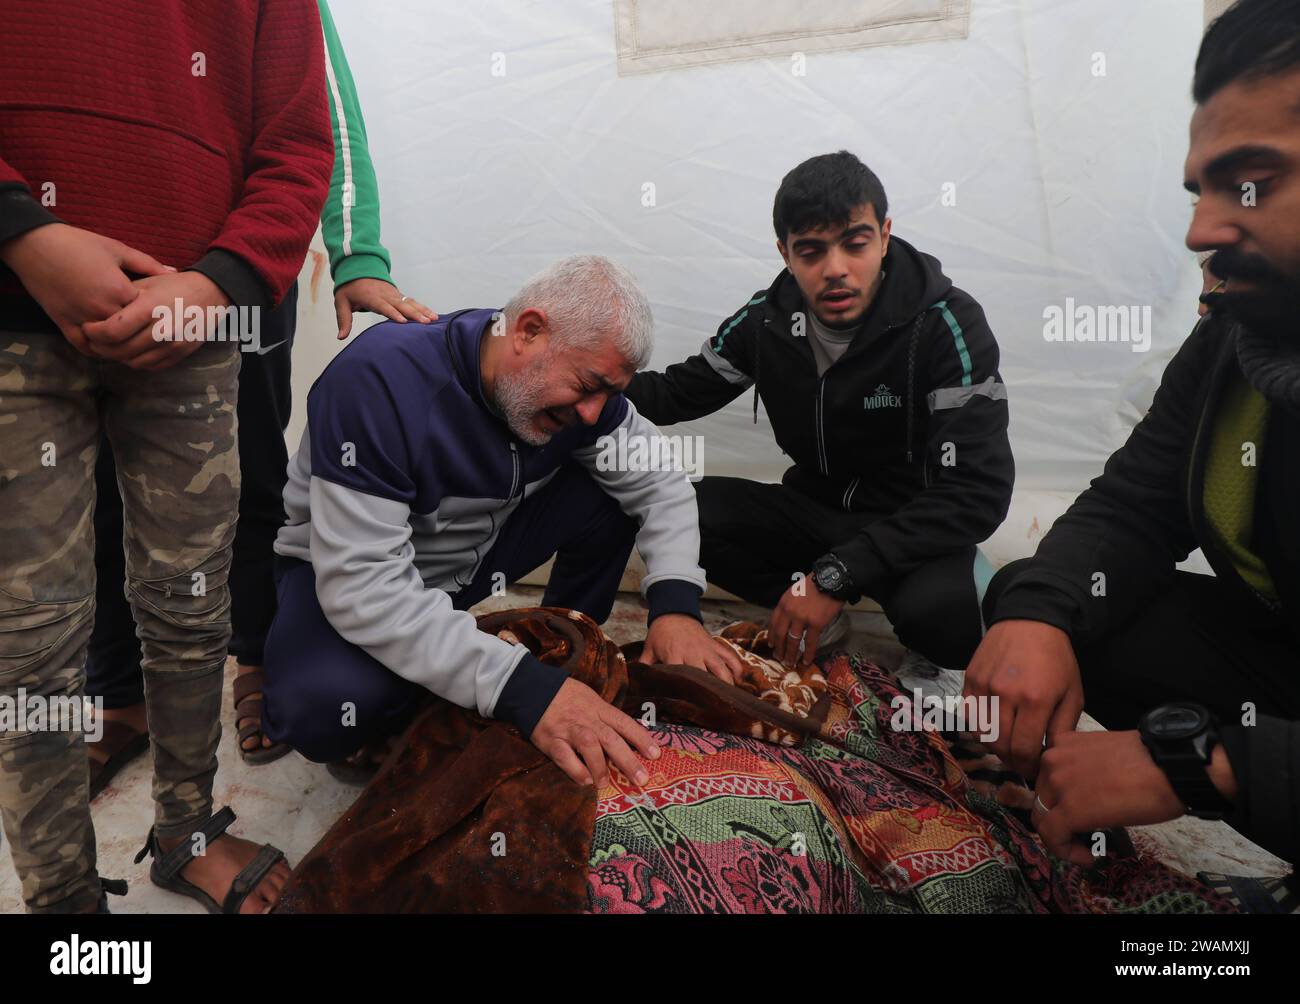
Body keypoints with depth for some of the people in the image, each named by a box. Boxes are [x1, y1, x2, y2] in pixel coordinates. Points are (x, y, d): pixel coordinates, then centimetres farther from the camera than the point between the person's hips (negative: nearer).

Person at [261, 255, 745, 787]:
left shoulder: (582, 379, -15)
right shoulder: (377, 378, -34)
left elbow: (659, 482, -7)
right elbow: (362, 582, -38)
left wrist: (676, 604, -27)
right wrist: (522, 689, -46)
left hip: (479, 545, 5)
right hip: (345, 564, -5)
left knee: (609, 495, -13)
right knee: (328, 704, -35)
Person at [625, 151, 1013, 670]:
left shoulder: (946, 324, -19)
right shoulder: (767, 319, -6)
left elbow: (978, 491, -25)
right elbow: (677, 393, 7)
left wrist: (837, 573, -30)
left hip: (912, 529, -4)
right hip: (813, 510, 5)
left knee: (943, 611, -39)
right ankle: (813, 619, -2)